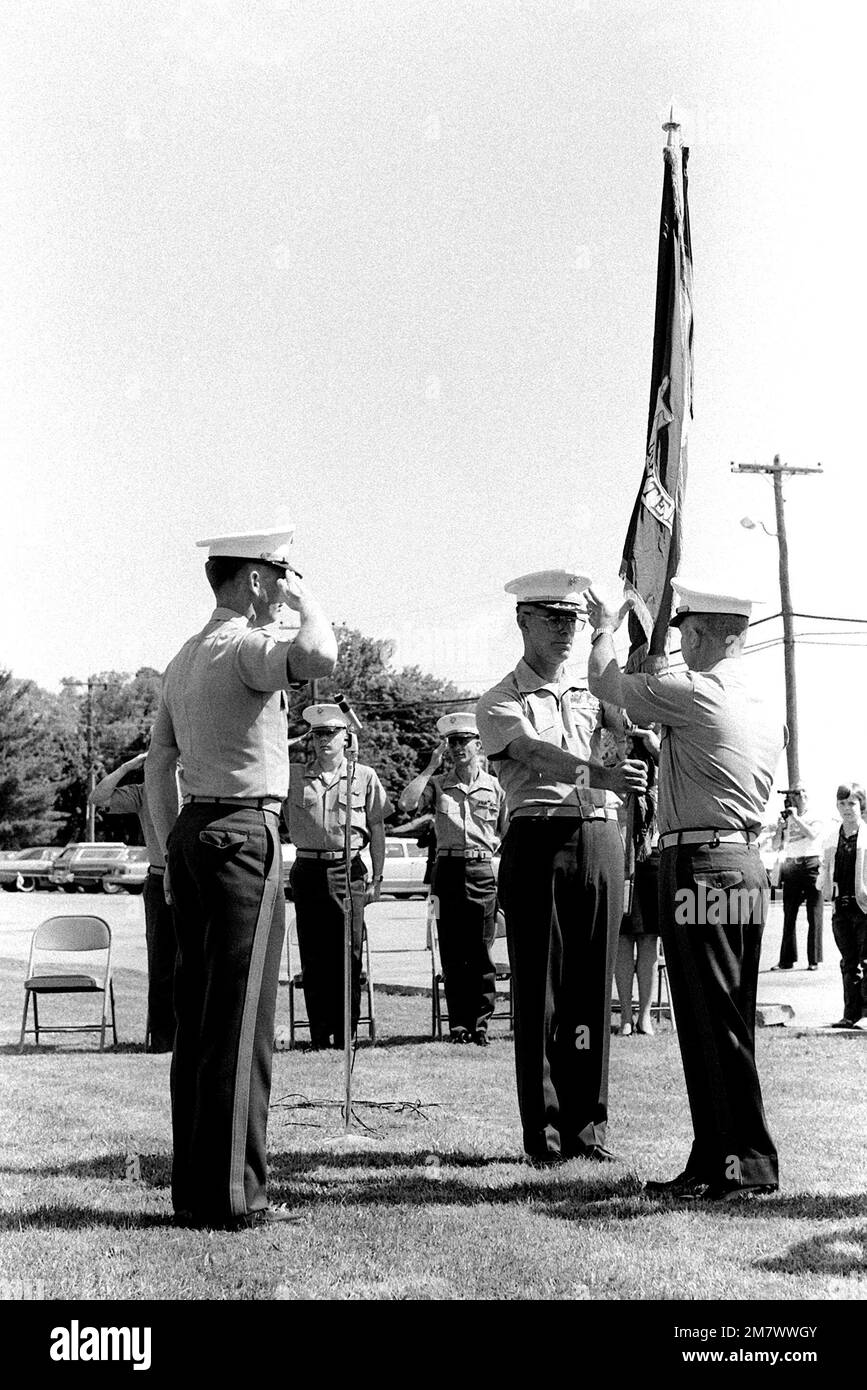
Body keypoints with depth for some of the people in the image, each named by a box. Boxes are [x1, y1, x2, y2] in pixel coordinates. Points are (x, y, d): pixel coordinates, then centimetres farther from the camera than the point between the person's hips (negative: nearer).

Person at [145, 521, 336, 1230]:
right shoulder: (244, 646, -11)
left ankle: (193, 1185, 15)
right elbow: (321, 658, -31)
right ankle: (232, 1194, -2)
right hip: (244, 831, -9)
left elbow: (158, 763, 20)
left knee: (197, 1015, 10)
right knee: (240, 1018, -6)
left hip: (192, 831, 9)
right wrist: (305, 598, -12)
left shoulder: (186, 656, 18)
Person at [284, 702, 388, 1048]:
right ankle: (319, 1034, 8)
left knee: (348, 955, -3)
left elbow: (377, 831, 8)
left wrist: (376, 880, 4)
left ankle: (346, 1033, 3)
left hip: (348, 871, -1)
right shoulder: (293, 776, 9)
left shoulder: (364, 777, 6)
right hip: (308, 870, 1)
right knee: (312, 955, 2)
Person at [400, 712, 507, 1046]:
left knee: (481, 952, -1)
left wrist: (493, 846, -1)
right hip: (447, 869, 1)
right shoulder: (438, 784, 8)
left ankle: (480, 1023, 6)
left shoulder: (494, 787, 9)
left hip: (482, 871, 0)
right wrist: (432, 766, -6)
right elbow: (406, 802, -10)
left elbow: (508, 832, 17)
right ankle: (458, 1024, 7)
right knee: (451, 952, 1)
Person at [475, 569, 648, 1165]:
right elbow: (537, 754, -15)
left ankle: (589, 1122, 13)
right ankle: (543, 1128, 5)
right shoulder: (499, 702, 5)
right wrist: (600, 775, -32)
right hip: (538, 840, -4)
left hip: (600, 839, 4)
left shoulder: (592, 692, 21)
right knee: (538, 988, -2)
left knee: (593, 988, 6)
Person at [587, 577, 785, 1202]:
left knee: (712, 1021, -4)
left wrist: (607, 627, 19)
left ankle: (750, 1162, 0)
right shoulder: (765, 706, 15)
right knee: (730, 1024, 12)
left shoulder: (694, 694, -12)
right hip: (747, 861, 9)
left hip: (700, 864, -9)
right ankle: (718, 1159, 18)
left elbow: (605, 680, 0)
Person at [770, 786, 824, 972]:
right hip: (791, 867, 3)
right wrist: (780, 827, -2)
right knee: (789, 915, 1)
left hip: (811, 865, -3)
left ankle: (814, 960, 0)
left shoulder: (815, 819, 7)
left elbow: (812, 835, -14)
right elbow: (775, 846, 11)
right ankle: (786, 960, 2)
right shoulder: (786, 821, 15)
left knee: (814, 916, -3)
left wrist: (796, 818, -8)